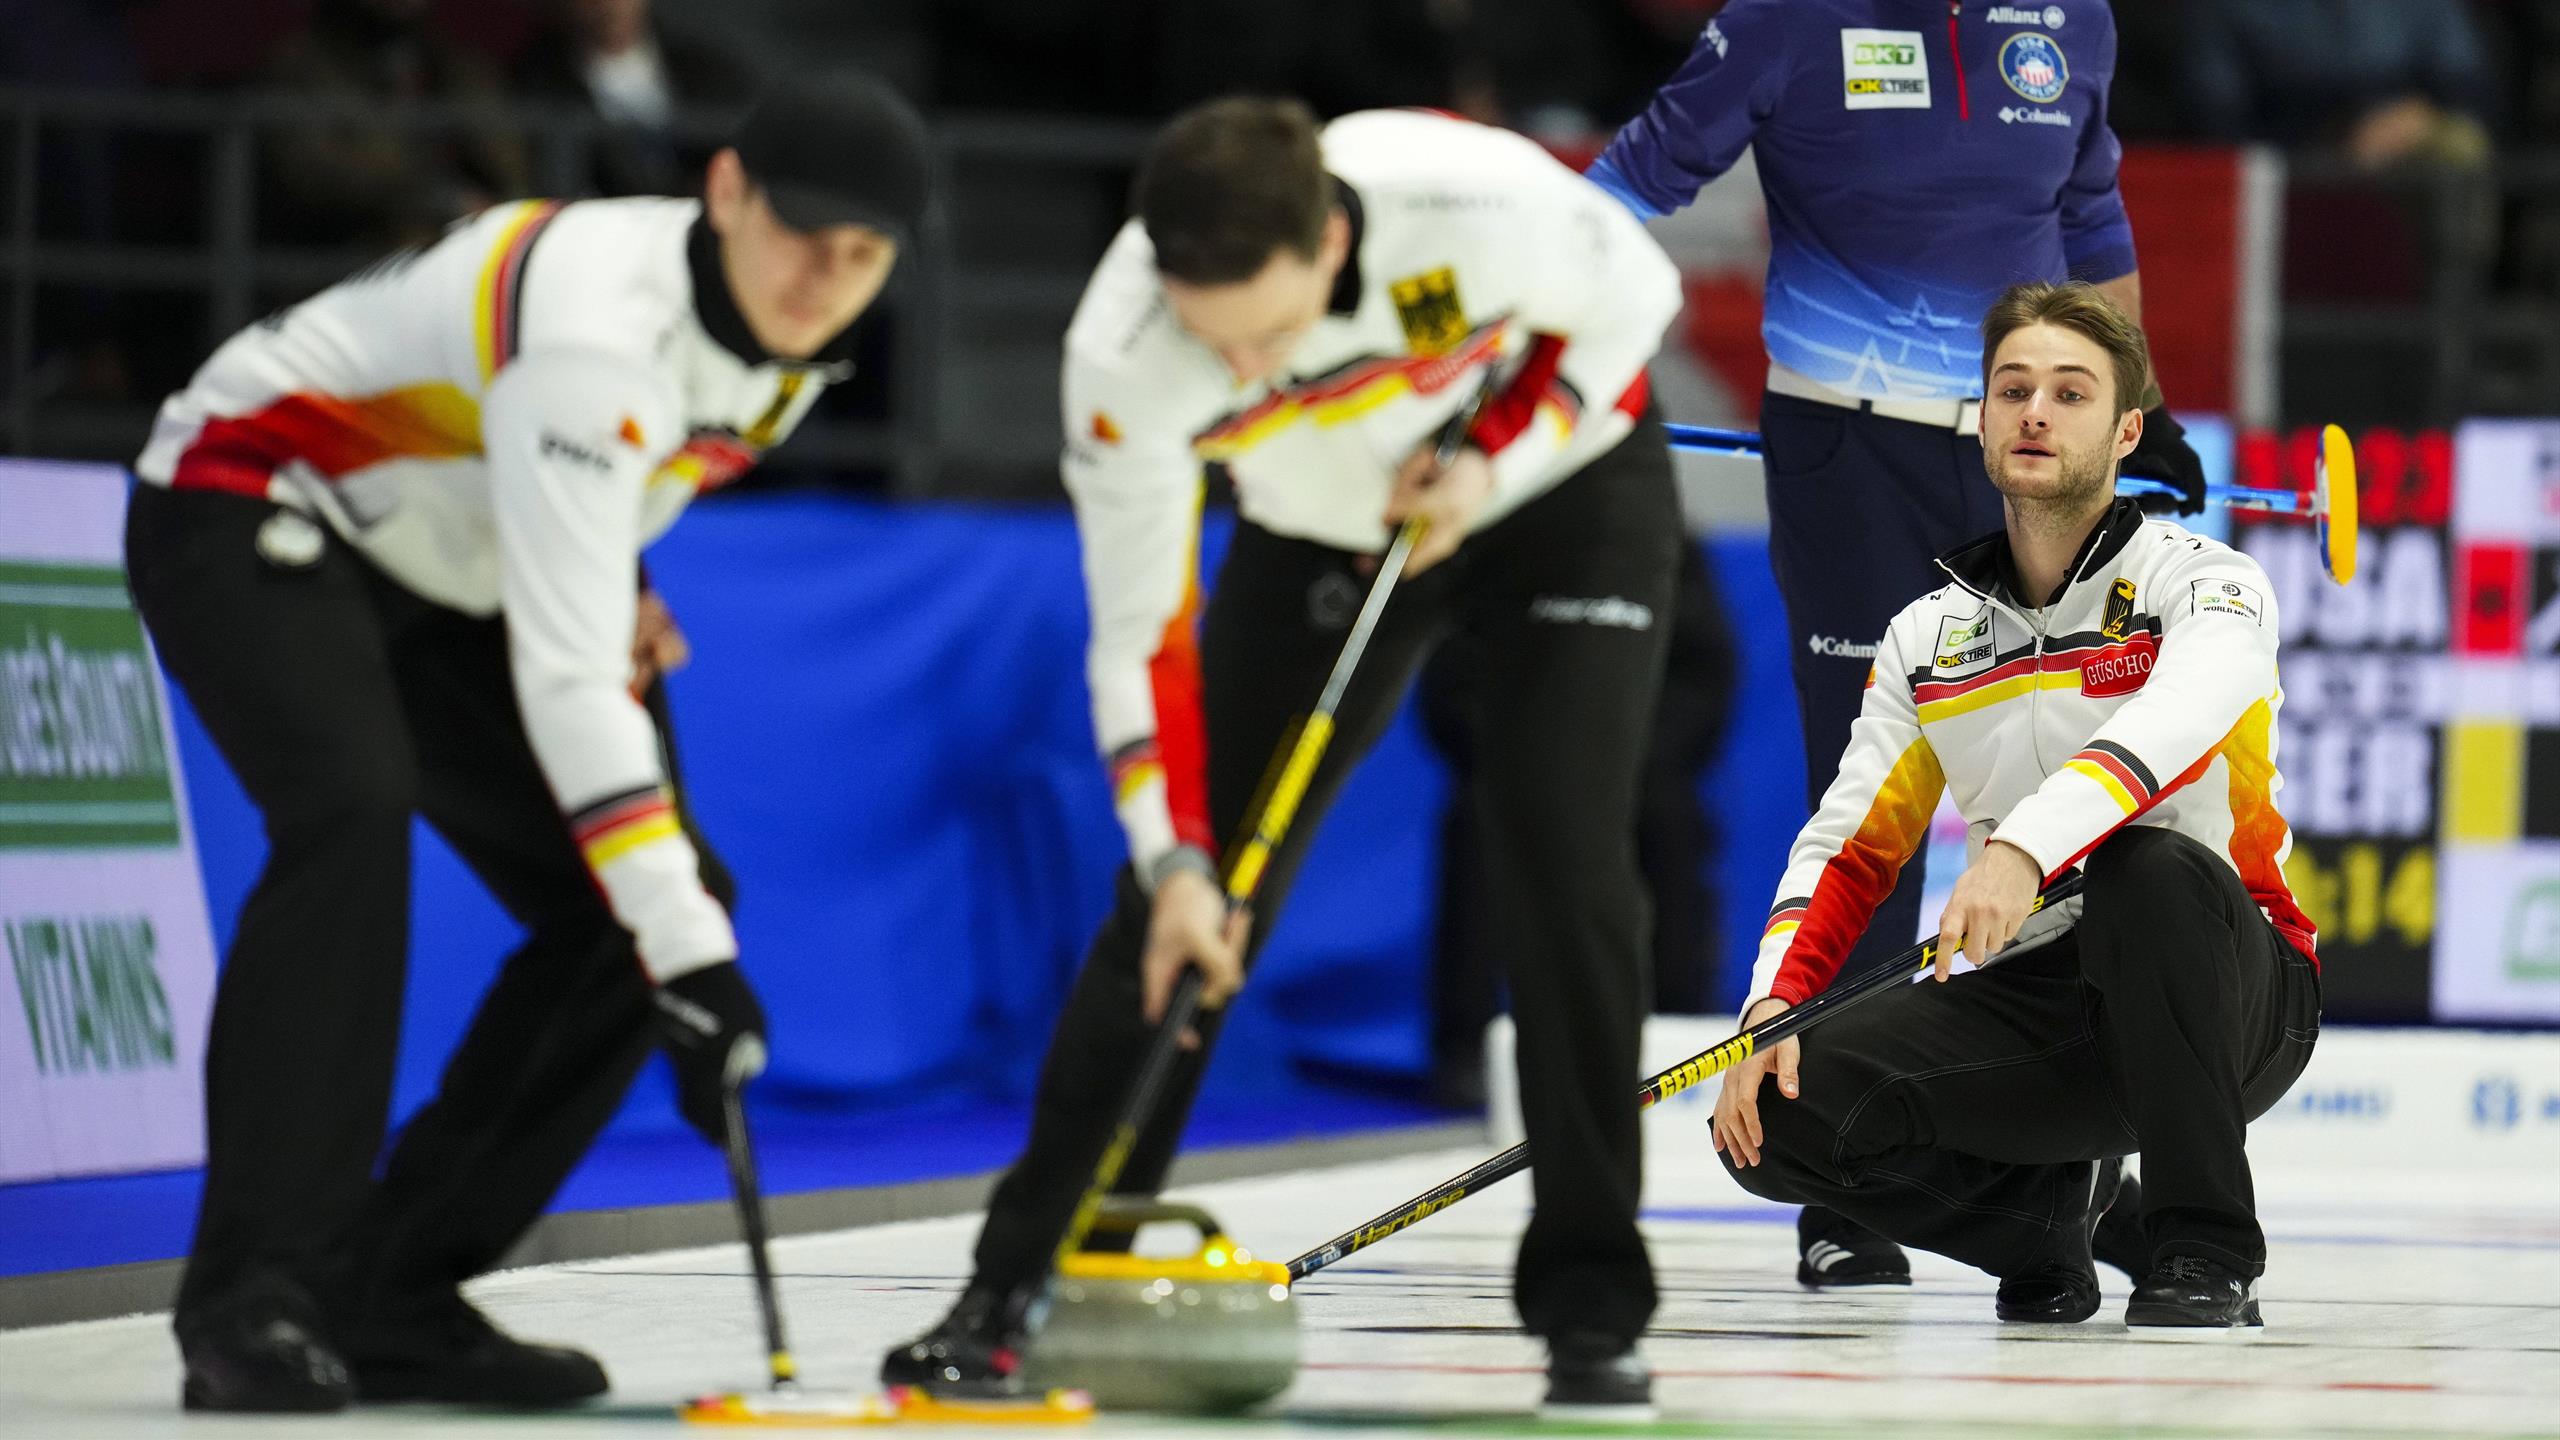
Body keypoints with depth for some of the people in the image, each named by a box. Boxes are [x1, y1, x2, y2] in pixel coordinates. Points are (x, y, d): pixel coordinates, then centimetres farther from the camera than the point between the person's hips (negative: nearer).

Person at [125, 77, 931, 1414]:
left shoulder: (784, 346, -6)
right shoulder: (598, 325, -34)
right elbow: (562, 676, -38)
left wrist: (602, 574, -1)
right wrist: (687, 953, -41)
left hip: (433, 579, 9)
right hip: (250, 506, -9)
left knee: (641, 905, -5)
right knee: (353, 809, -36)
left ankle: (394, 1293, 0)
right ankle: (251, 1296, -32)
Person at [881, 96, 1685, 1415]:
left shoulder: (1485, 204, -40)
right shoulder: (1121, 355, -34)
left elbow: (1634, 295, -15)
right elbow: (1141, 634, -23)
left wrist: (1493, 462, -26)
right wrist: (1176, 864, -32)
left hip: (1563, 494, -2)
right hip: (1319, 535, 2)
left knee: (1561, 864, -16)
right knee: (1175, 907, -6)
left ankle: (1590, 1305, -6)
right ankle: (1018, 1284, 3)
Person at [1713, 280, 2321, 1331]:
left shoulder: (2201, 584, -7)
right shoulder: (1928, 636, 11)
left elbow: (2170, 729, -30)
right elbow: (1848, 849, 9)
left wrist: (2023, 847, -46)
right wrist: (1773, 1008, -9)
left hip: (2227, 994, -5)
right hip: (2026, 997, 5)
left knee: (2146, 867, -39)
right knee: (1782, 1110, -19)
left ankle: (2202, 1246, -24)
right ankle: (2045, 1215, 10)